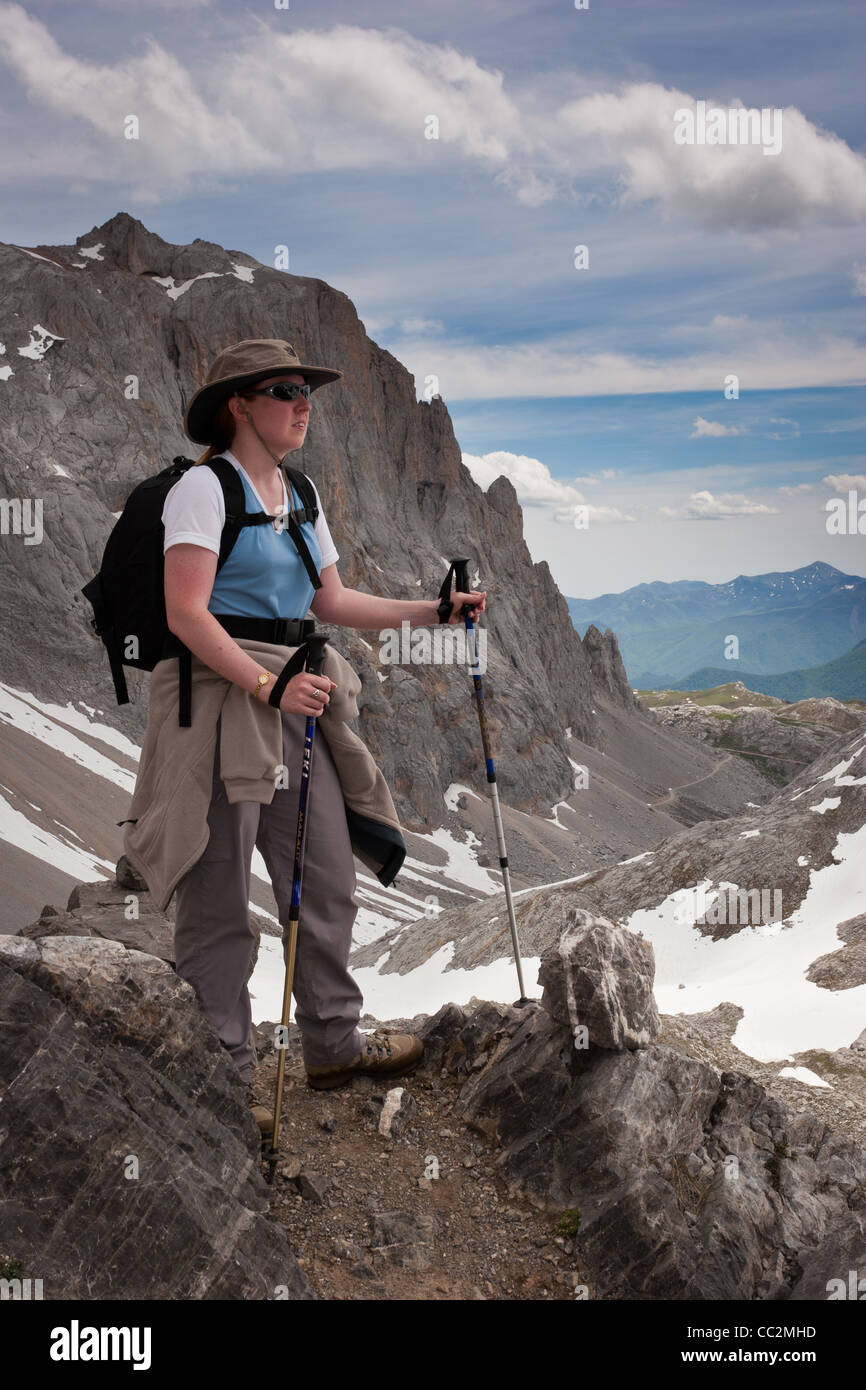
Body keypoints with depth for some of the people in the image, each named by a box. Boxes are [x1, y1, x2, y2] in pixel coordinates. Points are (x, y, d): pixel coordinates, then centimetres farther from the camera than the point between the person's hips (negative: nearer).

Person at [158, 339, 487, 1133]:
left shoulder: (300, 495, 16)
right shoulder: (205, 487, -9)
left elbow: (332, 603, 18)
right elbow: (185, 613, -18)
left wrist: (434, 611, 13)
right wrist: (265, 684, -29)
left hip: (292, 704, 8)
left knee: (327, 880, 12)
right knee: (220, 901, -1)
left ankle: (333, 1043, 27)